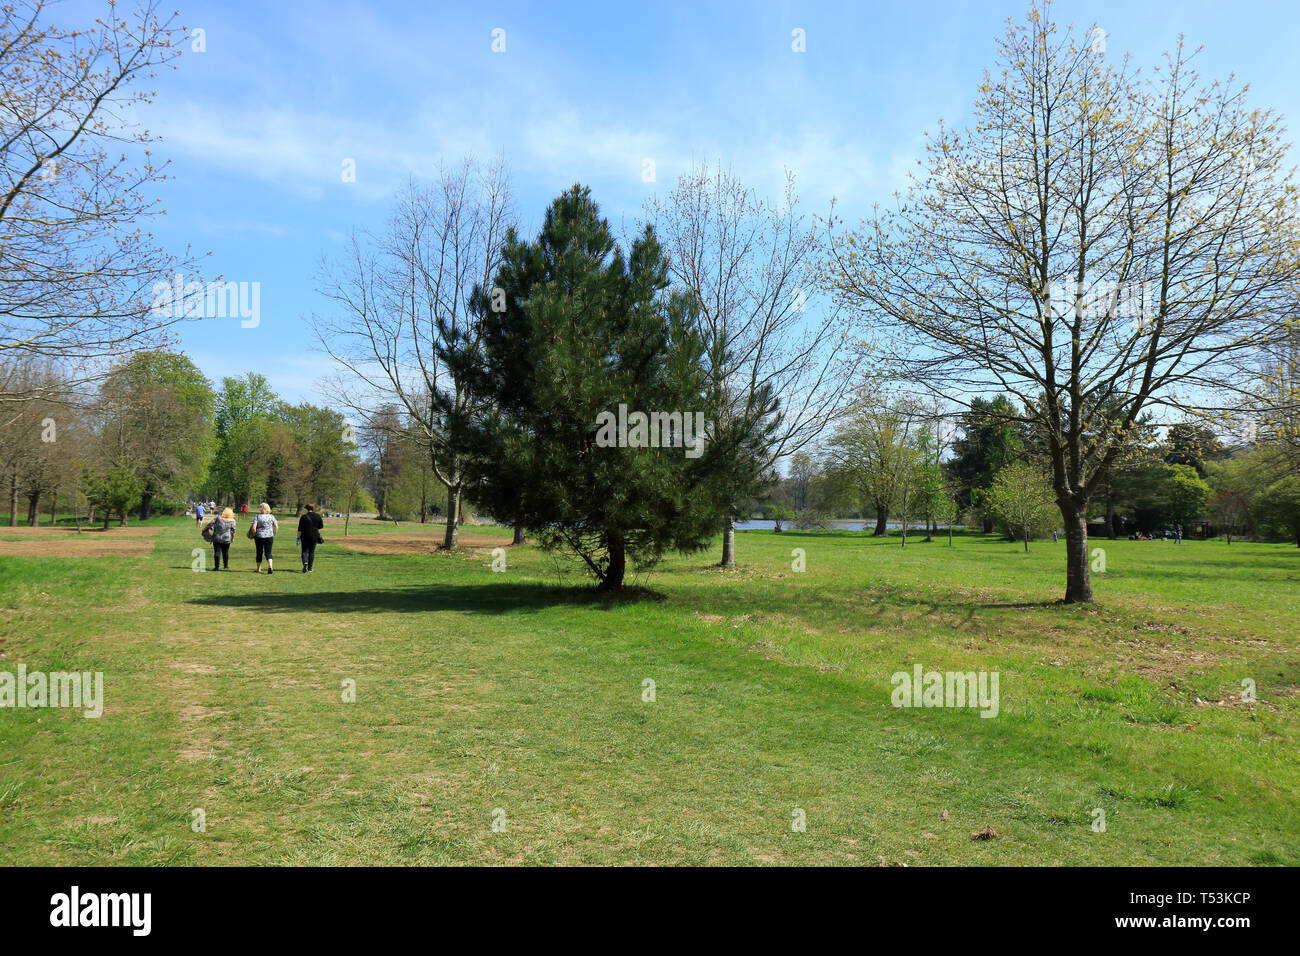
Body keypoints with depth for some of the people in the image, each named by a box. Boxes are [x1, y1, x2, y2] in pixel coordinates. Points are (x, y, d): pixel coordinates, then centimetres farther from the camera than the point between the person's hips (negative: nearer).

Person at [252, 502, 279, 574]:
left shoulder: (257, 516, -5)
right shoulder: (271, 516, 2)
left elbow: (254, 527, -12)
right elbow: (276, 527, 1)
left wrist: (254, 535, 1)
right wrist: (273, 534, 12)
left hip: (259, 536, -1)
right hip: (269, 536, 1)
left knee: (259, 552, 11)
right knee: (268, 552, 4)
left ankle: (258, 569, 19)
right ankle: (270, 567, -16)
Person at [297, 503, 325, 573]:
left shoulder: (304, 517, -8)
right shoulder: (318, 516, 0)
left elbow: (300, 529, -8)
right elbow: (321, 526, 9)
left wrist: (298, 538, -3)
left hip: (305, 537, -2)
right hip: (314, 537, 2)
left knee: (304, 551, 8)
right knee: (312, 552, 11)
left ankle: (305, 563, -19)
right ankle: (310, 568, 12)